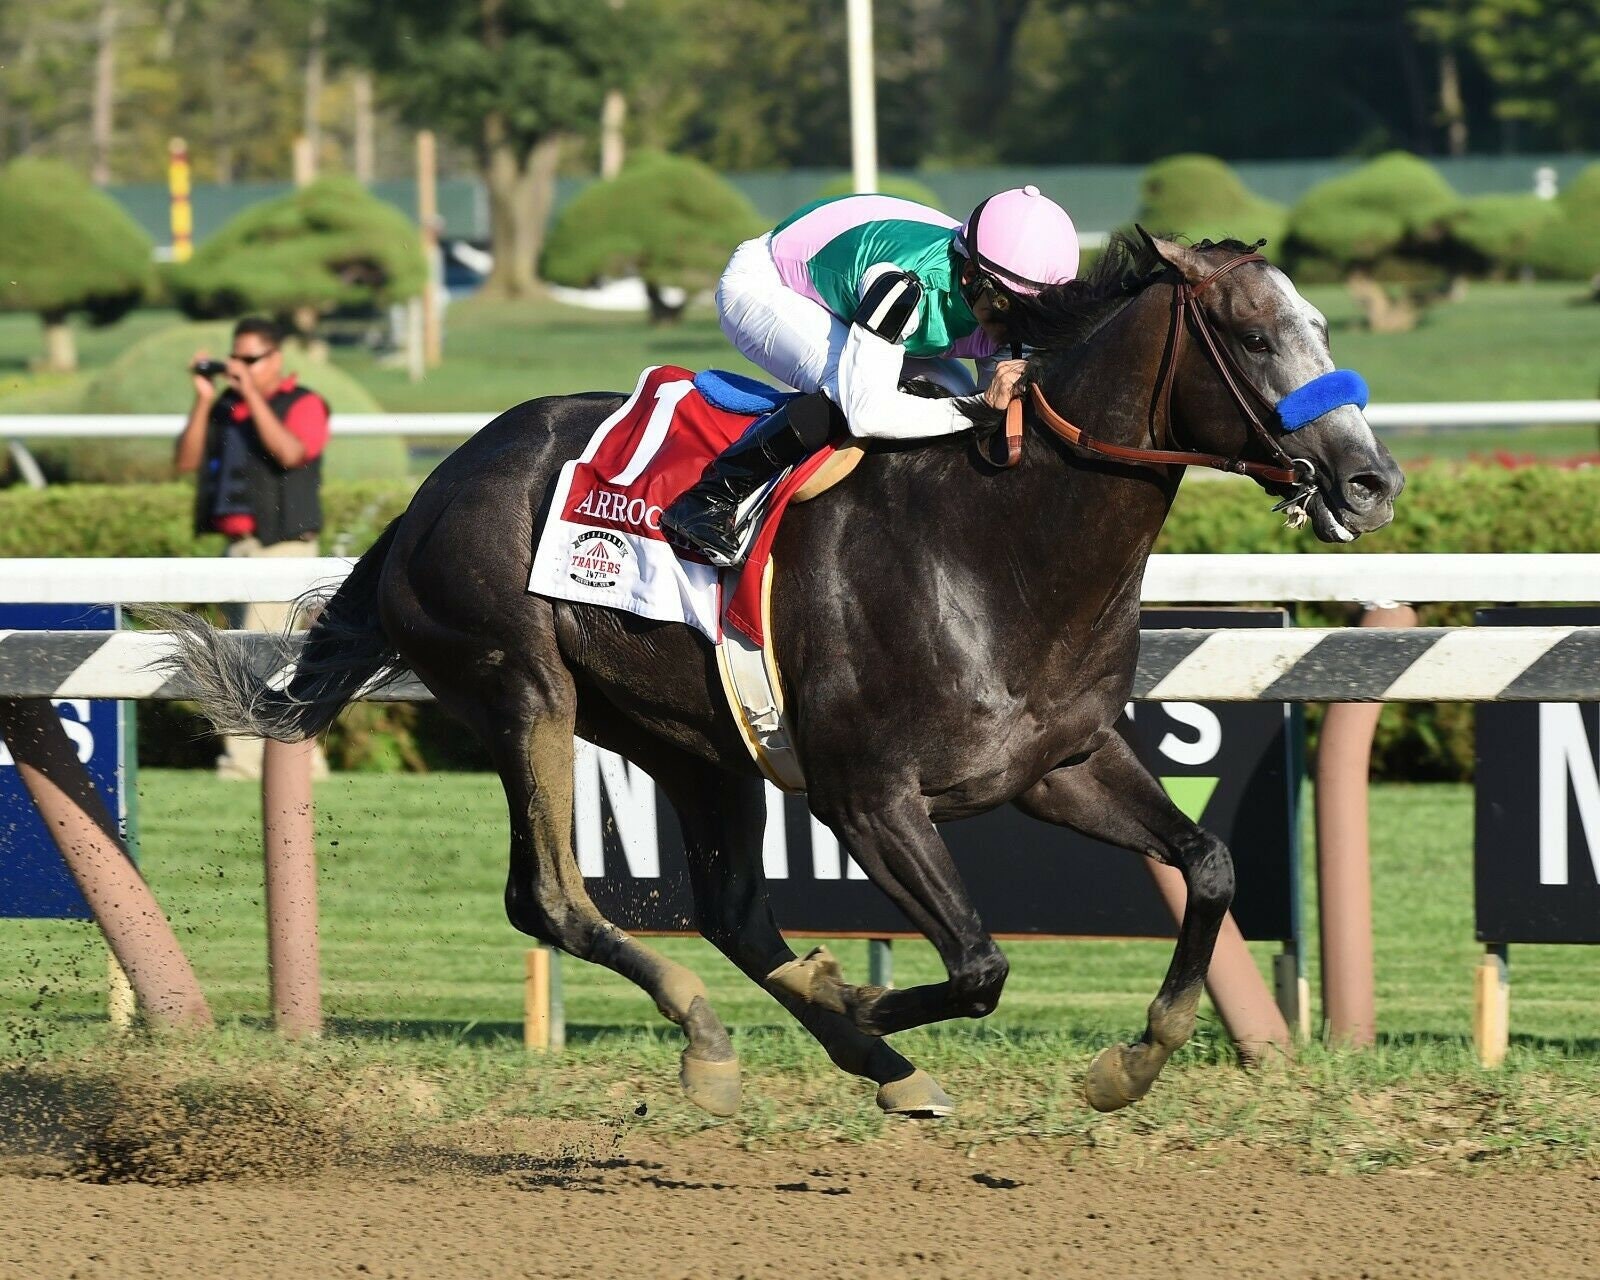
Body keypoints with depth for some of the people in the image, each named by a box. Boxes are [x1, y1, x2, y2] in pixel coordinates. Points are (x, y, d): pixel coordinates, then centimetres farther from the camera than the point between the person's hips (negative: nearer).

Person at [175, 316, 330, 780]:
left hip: (282, 547, -7)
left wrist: (252, 395, -20)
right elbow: (186, 460, 7)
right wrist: (203, 399, -2)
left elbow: (290, 453, -23)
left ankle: (242, 759, -17)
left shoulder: (303, 405, -4)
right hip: (237, 546, 7)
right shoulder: (226, 406, 14)